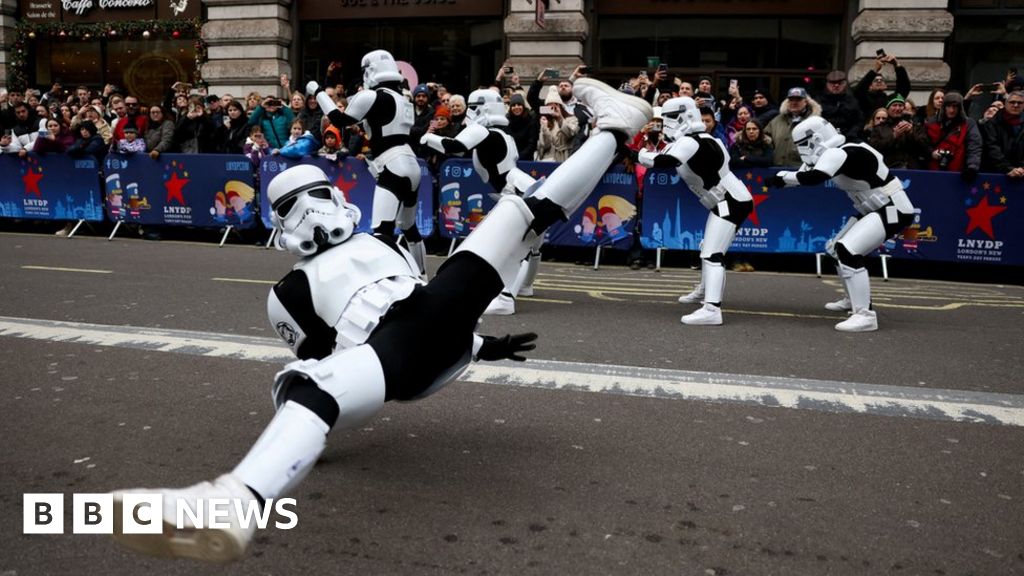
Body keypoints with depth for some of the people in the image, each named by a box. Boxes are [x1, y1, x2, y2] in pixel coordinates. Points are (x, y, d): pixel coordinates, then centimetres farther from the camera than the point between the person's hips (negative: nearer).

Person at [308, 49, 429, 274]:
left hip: (393, 168, -9)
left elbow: (340, 121, 0)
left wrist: (317, 92, 10)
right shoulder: (401, 99, 16)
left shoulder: (373, 96, -7)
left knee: (382, 231, -19)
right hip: (409, 165, 9)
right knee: (409, 227, 23)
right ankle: (421, 276, 36)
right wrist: (358, 103, 27)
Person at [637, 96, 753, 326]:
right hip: (729, 201, 10)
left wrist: (639, 154, -24)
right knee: (708, 249, 26)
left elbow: (665, 161, -35)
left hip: (731, 203, -10)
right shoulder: (698, 139, 12)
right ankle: (705, 291, 48)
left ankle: (711, 309, -28)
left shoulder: (690, 142, -19)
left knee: (712, 254, -18)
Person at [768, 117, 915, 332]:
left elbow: (814, 178, -37)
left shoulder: (842, 154, -23)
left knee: (848, 251, -23)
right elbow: (807, 173, 10)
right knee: (835, 248, 18)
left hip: (893, 211, -10)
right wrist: (782, 180, -7)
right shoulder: (833, 154, 7)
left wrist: (782, 177, -26)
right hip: (876, 209, 10)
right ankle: (855, 299, 39)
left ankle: (865, 315, -22)